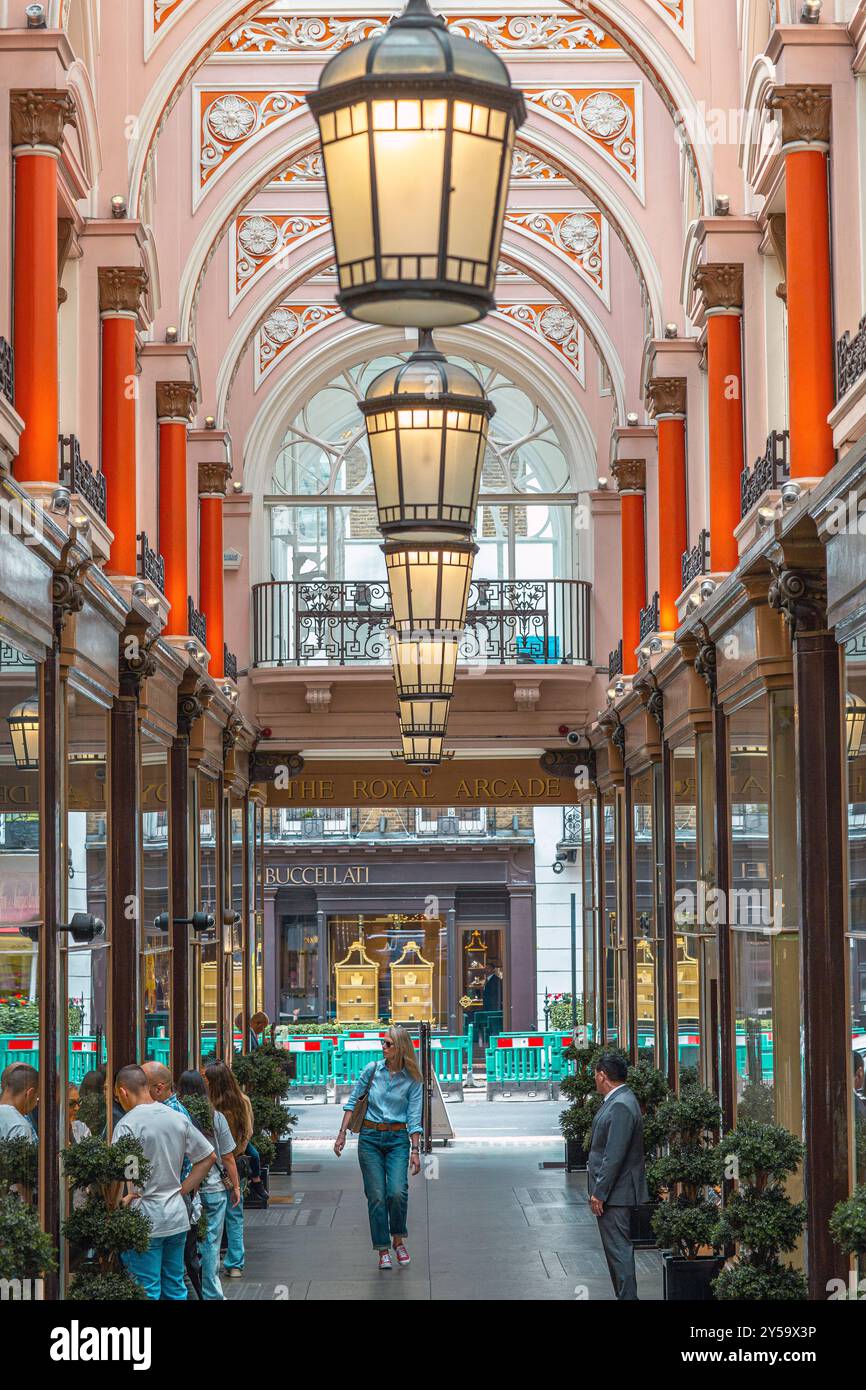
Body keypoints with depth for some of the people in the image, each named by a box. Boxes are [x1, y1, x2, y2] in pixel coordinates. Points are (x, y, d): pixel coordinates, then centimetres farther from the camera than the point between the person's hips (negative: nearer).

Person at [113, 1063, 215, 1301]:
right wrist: (181, 1191, 13)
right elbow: (208, 1157, 14)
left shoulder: (127, 1125, -13)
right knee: (176, 1289, 14)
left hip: (145, 1221, -6)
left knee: (146, 1292, -1)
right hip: (178, 1217, 6)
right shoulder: (179, 1118, 7)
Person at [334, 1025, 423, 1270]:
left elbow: (414, 1118, -1)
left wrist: (415, 1150, -7)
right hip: (370, 1137, 1)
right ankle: (383, 1251, 3)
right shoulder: (372, 1070, 2)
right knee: (376, 1195, -3)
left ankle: (398, 1240, 7)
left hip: (398, 1139, -1)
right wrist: (342, 1134, 2)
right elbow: (352, 1102, 7)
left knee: (397, 1192, -17)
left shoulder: (412, 1080, -1)